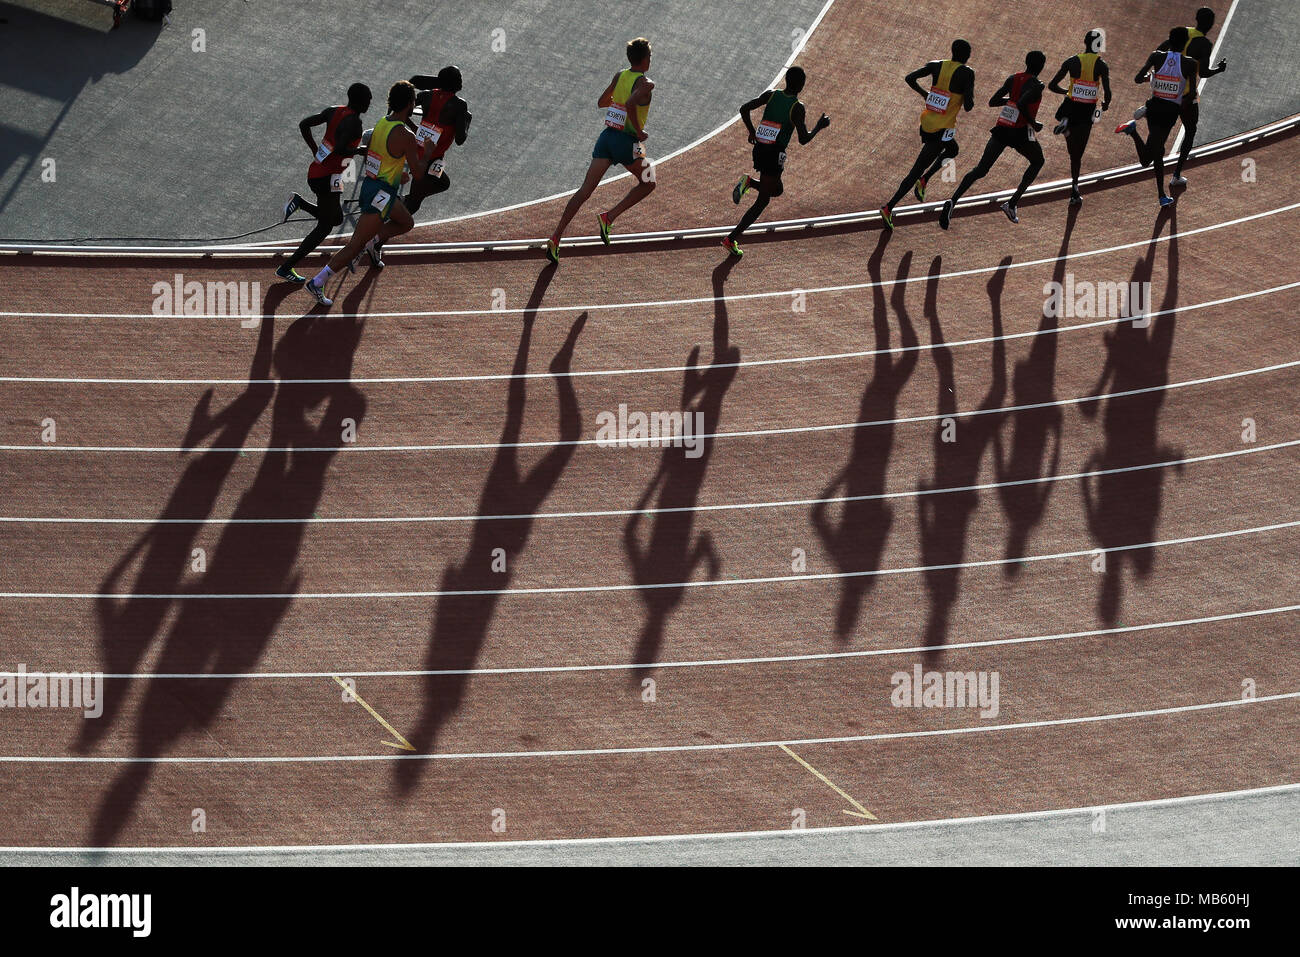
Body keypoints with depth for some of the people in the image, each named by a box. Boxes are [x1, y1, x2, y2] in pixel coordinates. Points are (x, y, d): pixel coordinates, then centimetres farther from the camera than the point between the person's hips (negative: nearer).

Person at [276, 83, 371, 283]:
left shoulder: (333, 111, 6)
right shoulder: (354, 121, -18)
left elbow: (304, 125, 7)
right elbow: (340, 150, -28)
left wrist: (316, 152, 11)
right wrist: (360, 150, -11)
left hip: (316, 170, 9)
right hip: (328, 177, -9)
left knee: (336, 220, 24)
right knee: (324, 227, 2)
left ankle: (300, 202, 7)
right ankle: (286, 268, 0)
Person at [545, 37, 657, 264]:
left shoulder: (620, 76, 10)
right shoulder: (645, 83, -10)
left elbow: (601, 102, 19)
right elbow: (630, 104, -27)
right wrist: (639, 132, -16)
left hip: (607, 135, 6)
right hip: (627, 142, -6)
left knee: (586, 190, 2)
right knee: (647, 184, 18)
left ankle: (556, 238, -7)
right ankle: (609, 217, 2)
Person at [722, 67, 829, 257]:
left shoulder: (771, 95, 4)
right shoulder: (797, 108, -12)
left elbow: (744, 109, -1)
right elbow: (804, 139, -14)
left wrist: (752, 132, 12)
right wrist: (820, 126, 2)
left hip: (759, 149, 7)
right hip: (774, 156, -7)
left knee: (777, 190, 28)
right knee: (763, 201, 3)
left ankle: (749, 182, 0)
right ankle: (732, 239, -5)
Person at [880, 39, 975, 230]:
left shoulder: (936, 65, 3)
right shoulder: (966, 73, -12)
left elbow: (910, 78, -5)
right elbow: (968, 106, -17)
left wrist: (923, 93, 12)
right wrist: (969, 95, 6)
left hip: (926, 123, 7)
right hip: (942, 130, -7)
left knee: (952, 149, 34)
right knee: (917, 170, -3)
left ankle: (924, 179, 20)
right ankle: (889, 207, -9)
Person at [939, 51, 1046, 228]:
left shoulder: (1013, 79, 9)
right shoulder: (1036, 85, -10)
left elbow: (992, 102, 8)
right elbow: (1021, 105, -26)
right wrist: (1034, 123, -12)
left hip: (1001, 128, 5)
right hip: (1021, 132, -5)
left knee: (981, 169, 6)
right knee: (1037, 162, 24)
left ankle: (953, 202, -15)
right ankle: (1012, 204, 14)